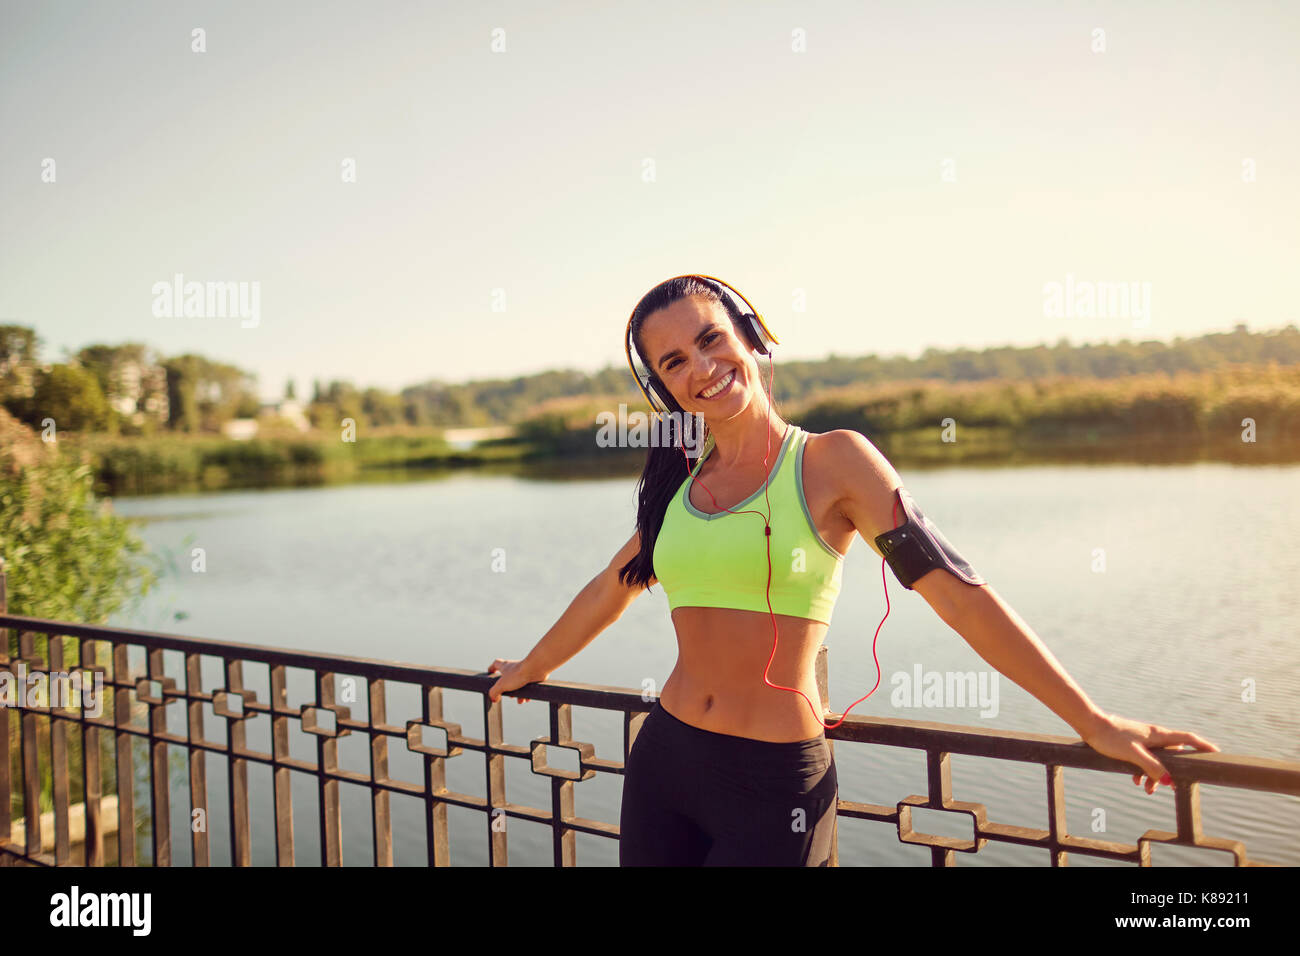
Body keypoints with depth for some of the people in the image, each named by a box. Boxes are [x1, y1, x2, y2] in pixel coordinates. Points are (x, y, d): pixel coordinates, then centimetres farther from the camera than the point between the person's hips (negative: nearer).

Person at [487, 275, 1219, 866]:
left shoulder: (830, 461, -7)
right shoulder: (680, 483, 7)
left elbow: (957, 591, -11)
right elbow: (611, 590, 22)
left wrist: (1096, 724, -13)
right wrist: (531, 668, 35)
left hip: (776, 788, -5)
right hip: (663, 762, 5)